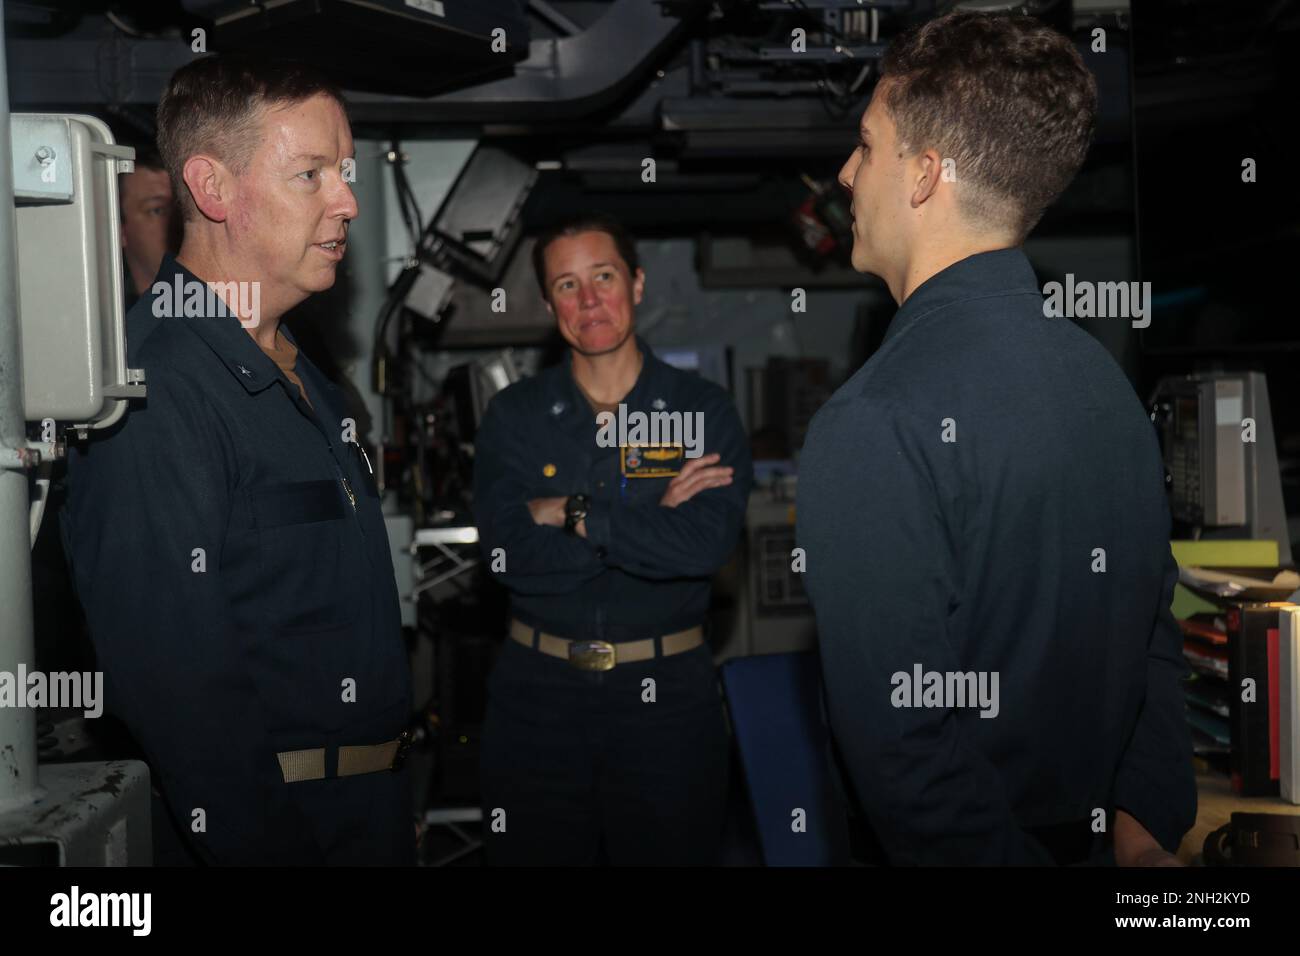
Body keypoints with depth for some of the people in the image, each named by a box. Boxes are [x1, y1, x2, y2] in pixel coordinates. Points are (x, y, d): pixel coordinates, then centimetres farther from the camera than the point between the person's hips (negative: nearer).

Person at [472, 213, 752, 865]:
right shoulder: (513, 416, 1)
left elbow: (707, 543, -17)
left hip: (666, 695, -1)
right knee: (534, 853, 12)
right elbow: (510, 556, -12)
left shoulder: (704, 411, -1)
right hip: (537, 693, 1)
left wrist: (573, 515, -15)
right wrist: (651, 526, -15)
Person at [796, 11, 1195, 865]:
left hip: (981, 844, -7)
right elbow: (1159, 637, 3)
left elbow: (901, 746, -26)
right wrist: (1143, 827, 1)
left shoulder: (874, 427, -25)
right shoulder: (1102, 372, 0)